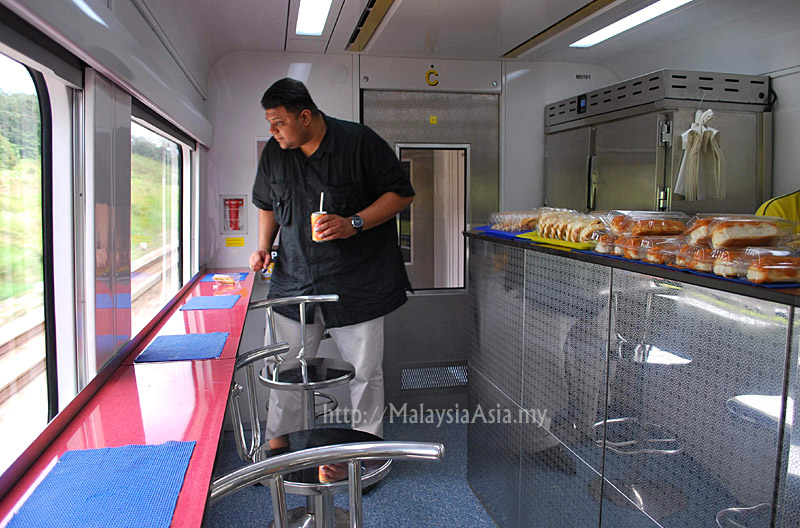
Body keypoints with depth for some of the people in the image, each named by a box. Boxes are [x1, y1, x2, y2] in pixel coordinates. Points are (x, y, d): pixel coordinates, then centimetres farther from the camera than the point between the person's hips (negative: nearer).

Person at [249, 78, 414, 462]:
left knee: (365, 370, 4)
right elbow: (267, 204, 22)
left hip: (357, 283, -4)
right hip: (294, 281, 4)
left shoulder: (359, 142, -10)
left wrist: (353, 224, -18)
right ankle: (277, 447, 29)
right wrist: (264, 247, 6)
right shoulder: (274, 153, 6)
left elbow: (401, 193, -7)